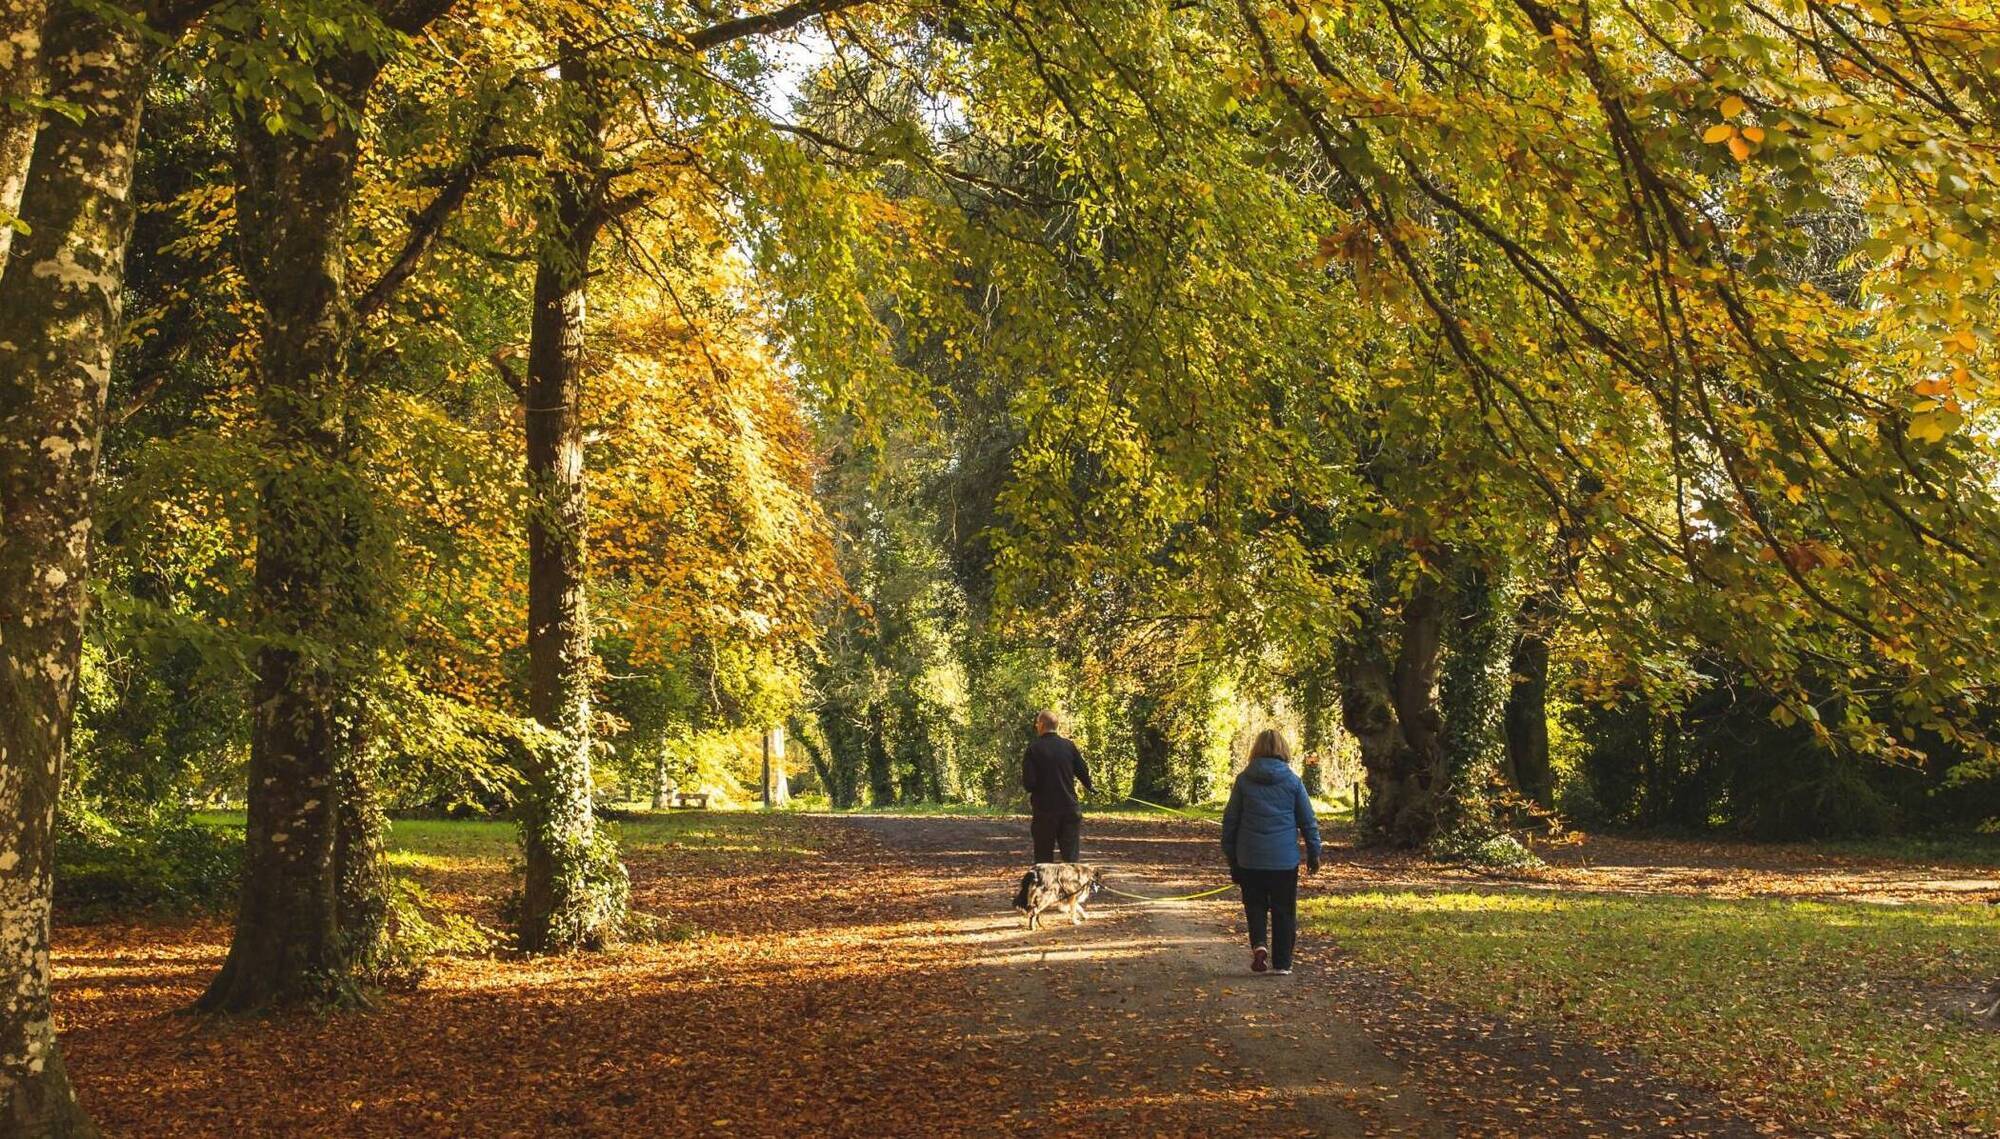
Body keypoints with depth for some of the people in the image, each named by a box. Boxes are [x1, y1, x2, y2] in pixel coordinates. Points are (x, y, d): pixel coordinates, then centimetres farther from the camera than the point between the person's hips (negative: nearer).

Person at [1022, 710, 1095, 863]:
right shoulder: (1069, 746, 1)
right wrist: (1090, 787, 26)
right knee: (1071, 856, 3)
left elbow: (1028, 783, -13)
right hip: (1070, 809, 2)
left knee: (1044, 857, 8)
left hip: (1045, 811, -2)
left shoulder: (1034, 749, -7)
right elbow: (1083, 773, 5)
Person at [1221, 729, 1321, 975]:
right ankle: (1282, 962, 10)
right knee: (1283, 910, 9)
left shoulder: (1243, 780, 0)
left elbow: (1230, 819, 5)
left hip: (1250, 858, 1)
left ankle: (1259, 944, -12)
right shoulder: (1292, 781, -2)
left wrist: (1230, 854, 14)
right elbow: (1308, 820, 2)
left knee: (1255, 906, 12)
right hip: (1284, 859, 0)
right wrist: (1314, 852, 12)